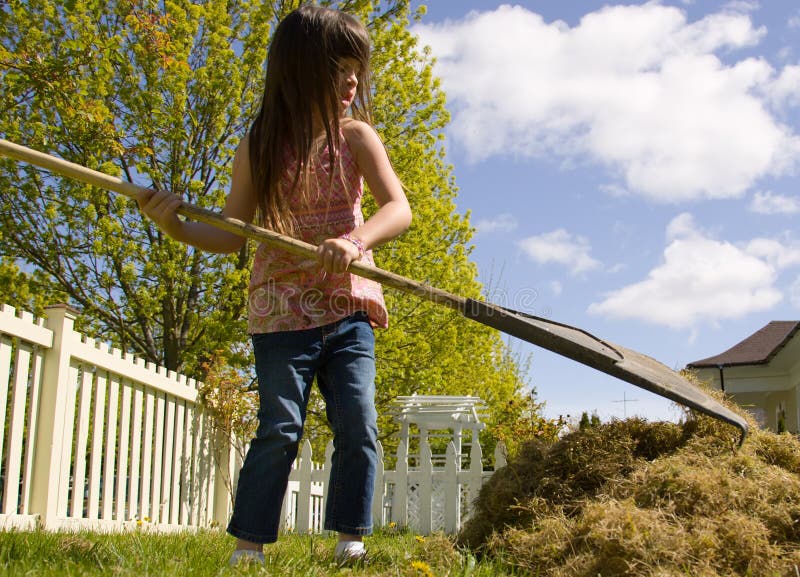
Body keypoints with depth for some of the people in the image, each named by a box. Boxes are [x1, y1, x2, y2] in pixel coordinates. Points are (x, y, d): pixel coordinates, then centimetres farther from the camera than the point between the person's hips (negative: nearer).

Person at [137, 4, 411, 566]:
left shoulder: (356, 137, -1)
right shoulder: (260, 148, -2)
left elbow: (398, 208, -15)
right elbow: (232, 234, 2)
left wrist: (356, 240, -35)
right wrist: (179, 227, -17)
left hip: (349, 308, 1)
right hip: (282, 312, -1)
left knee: (359, 425, -4)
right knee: (279, 429, -4)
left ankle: (351, 540, 8)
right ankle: (249, 546, 7)